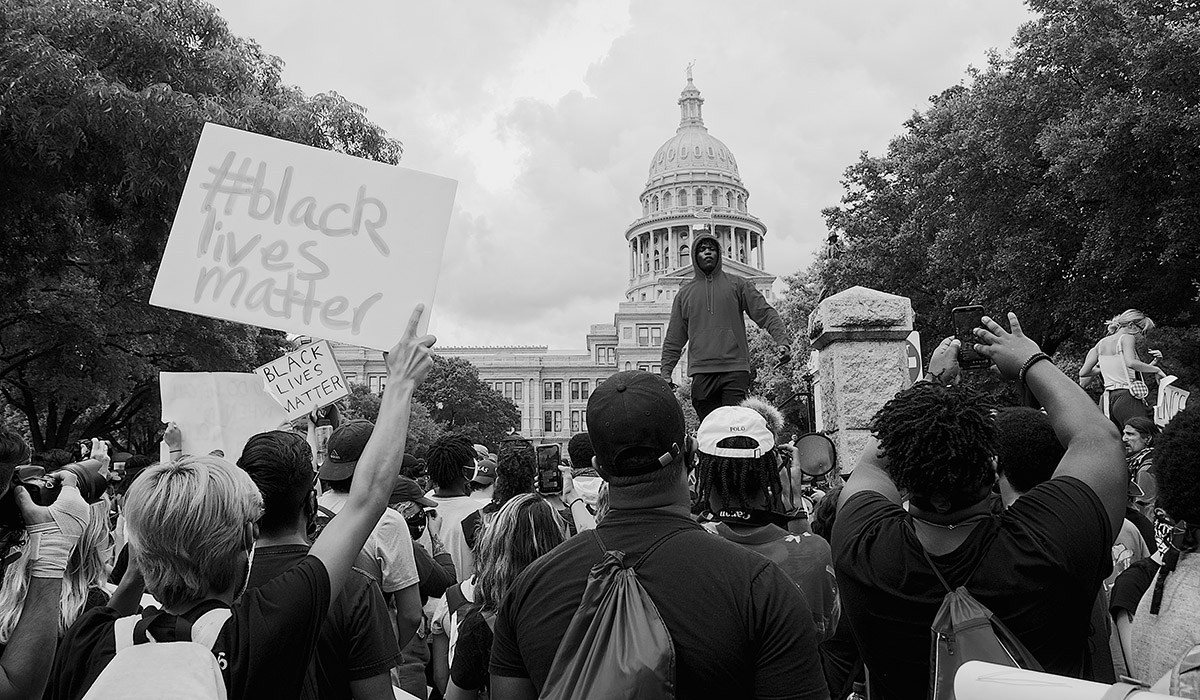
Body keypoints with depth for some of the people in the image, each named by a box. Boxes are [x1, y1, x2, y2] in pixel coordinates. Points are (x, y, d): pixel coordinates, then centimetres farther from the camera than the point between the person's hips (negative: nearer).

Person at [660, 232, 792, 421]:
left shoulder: (737, 284, 12)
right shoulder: (684, 294, 17)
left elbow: (765, 313, 5)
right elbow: (674, 340, 17)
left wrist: (783, 341, -11)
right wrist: (666, 371, 7)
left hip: (736, 370, -2)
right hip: (701, 373, 2)